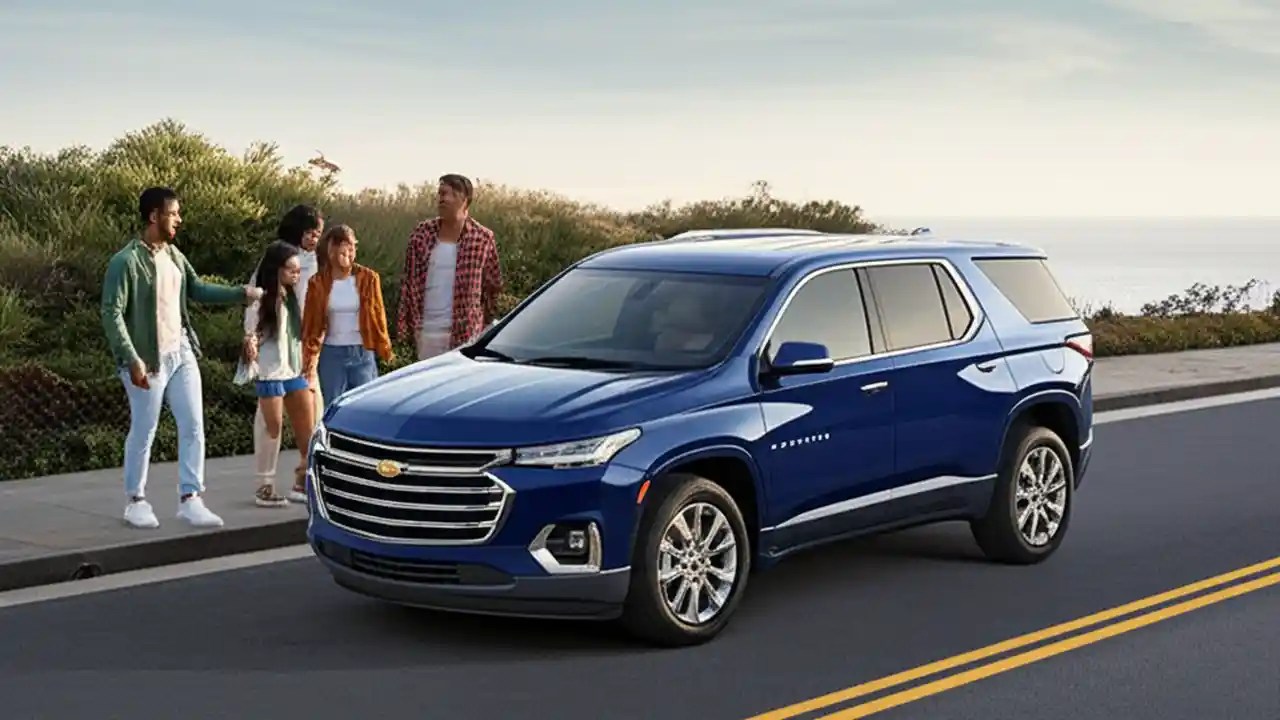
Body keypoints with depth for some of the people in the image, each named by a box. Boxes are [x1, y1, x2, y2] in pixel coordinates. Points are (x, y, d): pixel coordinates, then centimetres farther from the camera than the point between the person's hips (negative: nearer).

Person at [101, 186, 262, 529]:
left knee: (193, 426, 3)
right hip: (149, 359, -7)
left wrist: (242, 293, 12)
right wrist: (132, 360, -23)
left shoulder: (173, 254, 8)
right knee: (143, 432, 4)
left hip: (181, 353, 7)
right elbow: (112, 313, -18)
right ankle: (135, 501, 19)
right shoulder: (125, 262, -16)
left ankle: (189, 499, 9)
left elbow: (197, 289, 21)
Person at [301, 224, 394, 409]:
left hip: (363, 353, 0)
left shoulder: (368, 278, -3)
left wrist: (385, 351, 2)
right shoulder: (319, 282, -3)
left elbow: (378, 316, 2)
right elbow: (311, 324, 0)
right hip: (331, 354, 0)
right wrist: (310, 359, -4)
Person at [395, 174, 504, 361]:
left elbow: (494, 285, 6)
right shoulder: (422, 233, 4)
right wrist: (404, 323, 3)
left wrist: (485, 320, 6)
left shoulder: (482, 238, -3)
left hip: (465, 332, -3)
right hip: (427, 330, 3)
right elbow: (410, 282, 7)